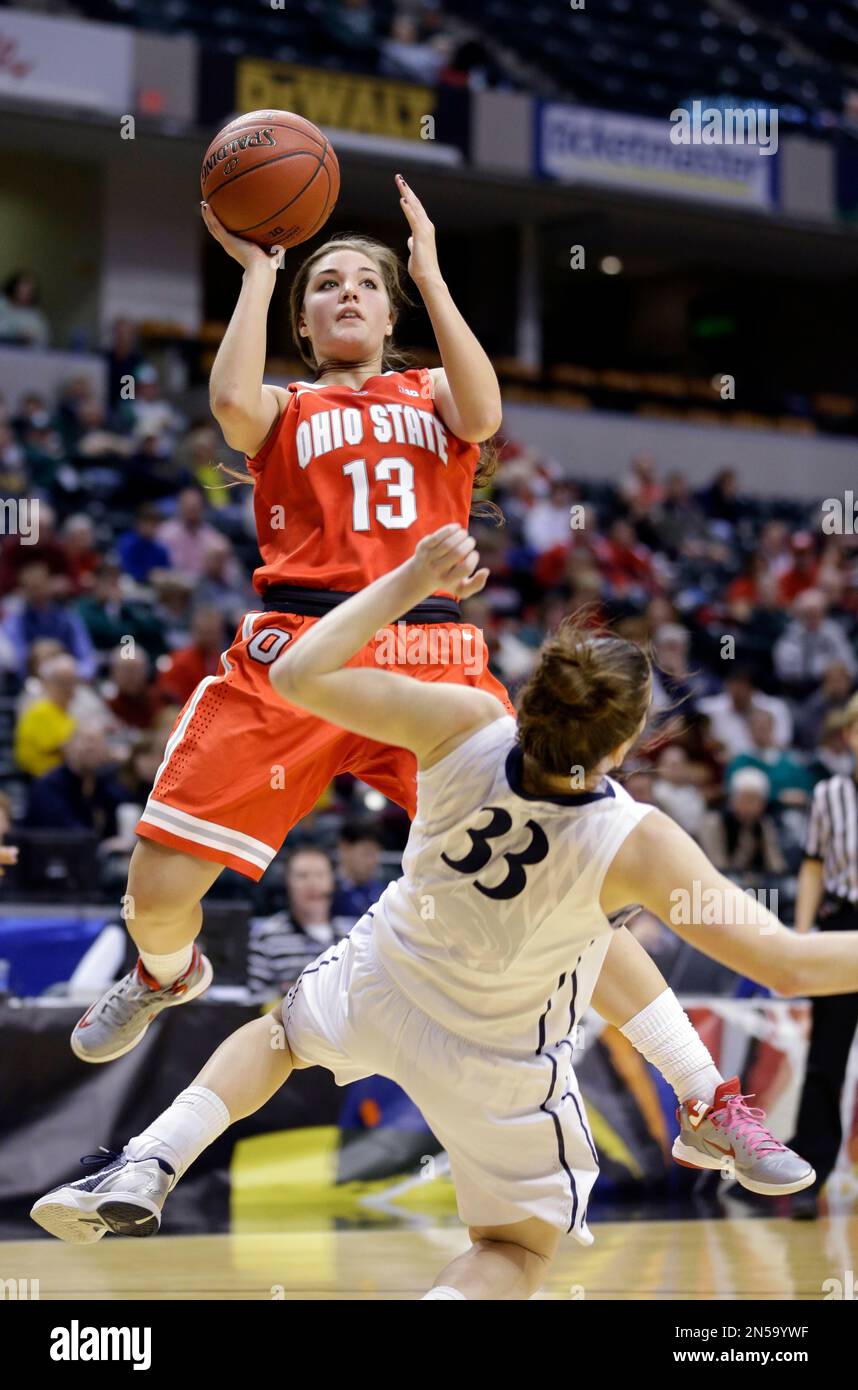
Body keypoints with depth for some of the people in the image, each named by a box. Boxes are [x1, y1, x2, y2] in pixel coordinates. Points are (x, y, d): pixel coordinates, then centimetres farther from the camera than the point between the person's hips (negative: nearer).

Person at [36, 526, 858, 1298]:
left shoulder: (464, 727, -30)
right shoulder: (636, 846, -35)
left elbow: (296, 676, -22)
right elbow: (788, 965, -33)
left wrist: (409, 582, -16)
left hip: (378, 988, 3)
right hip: (499, 1062, -3)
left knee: (280, 1033, 35)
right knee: (516, 1249, 18)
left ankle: (145, 1168, 13)